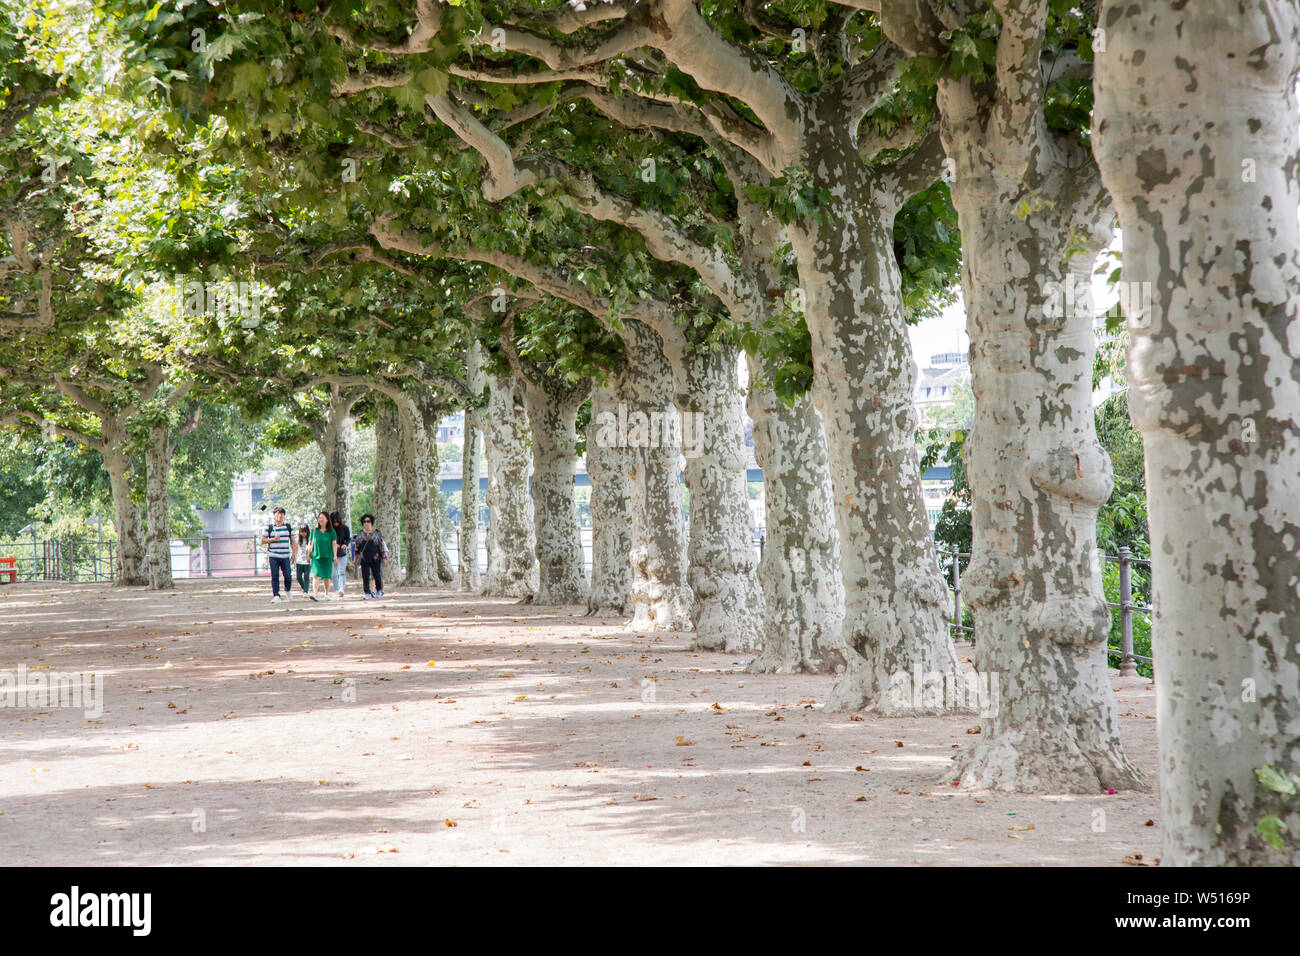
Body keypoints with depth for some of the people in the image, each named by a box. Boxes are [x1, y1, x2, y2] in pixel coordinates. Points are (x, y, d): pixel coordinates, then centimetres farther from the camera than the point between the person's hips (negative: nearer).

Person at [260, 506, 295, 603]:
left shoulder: (289, 528, 10)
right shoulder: (269, 528, 5)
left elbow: (293, 541, 13)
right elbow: (263, 540, 5)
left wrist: (294, 552, 2)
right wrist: (273, 539, -10)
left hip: (285, 556, 1)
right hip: (273, 556, -1)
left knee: (287, 576, -3)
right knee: (275, 576, -6)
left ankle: (288, 590, 25)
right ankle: (276, 596, -5)